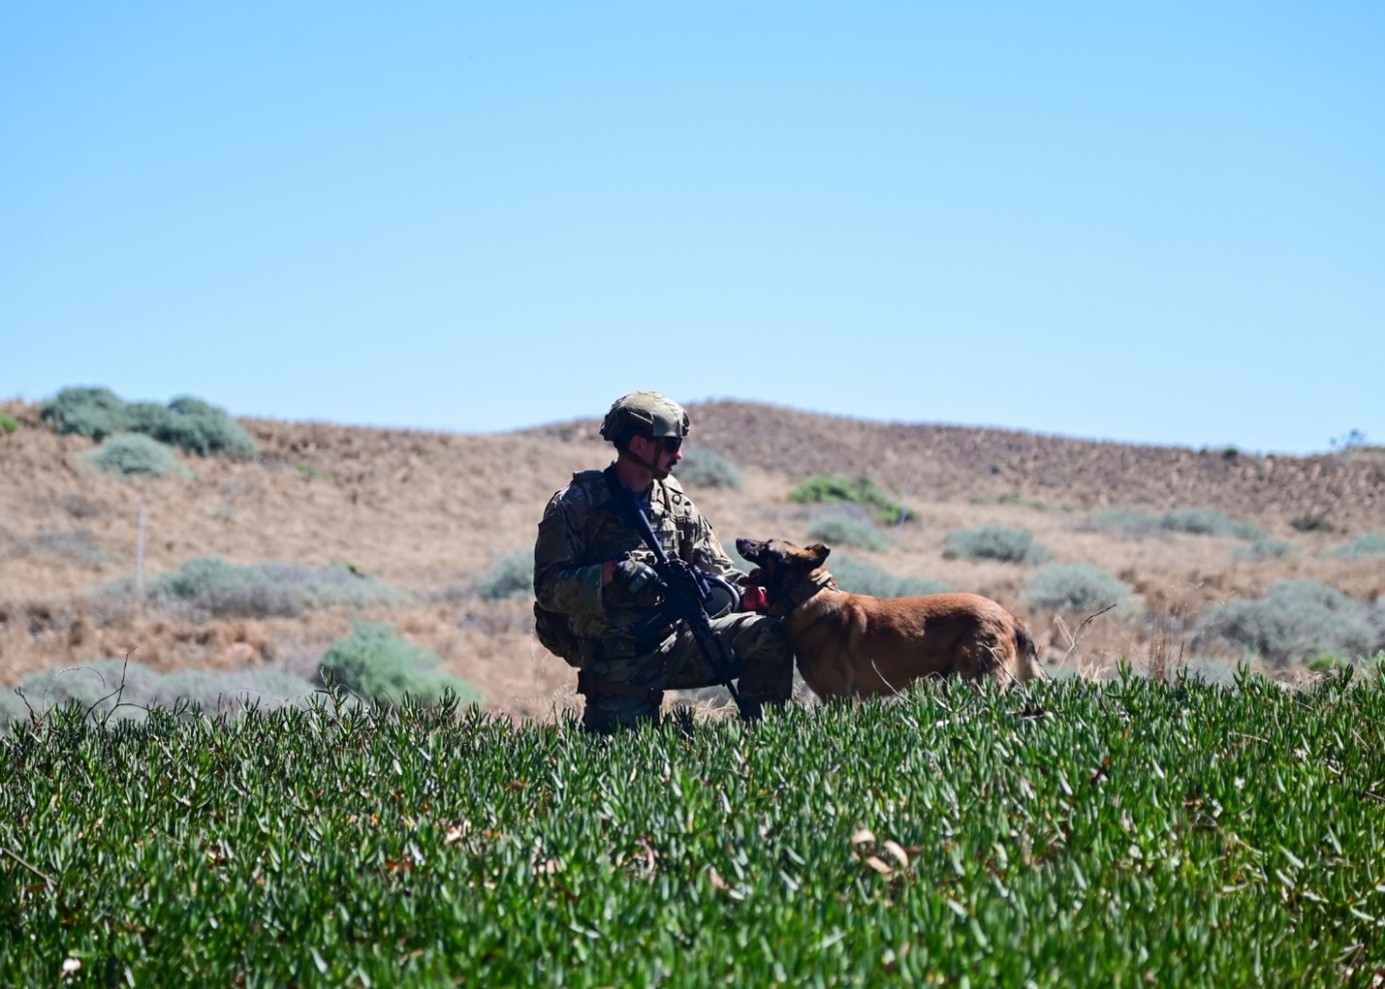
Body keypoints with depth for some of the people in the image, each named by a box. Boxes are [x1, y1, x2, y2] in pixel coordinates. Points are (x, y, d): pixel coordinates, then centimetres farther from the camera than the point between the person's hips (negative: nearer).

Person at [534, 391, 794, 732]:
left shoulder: (676, 503, 10)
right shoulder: (574, 506, -5)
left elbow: (719, 572, 11)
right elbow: (548, 588, -12)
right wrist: (612, 572, -25)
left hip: (678, 643, 4)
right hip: (619, 665, -4)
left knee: (770, 637, -12)